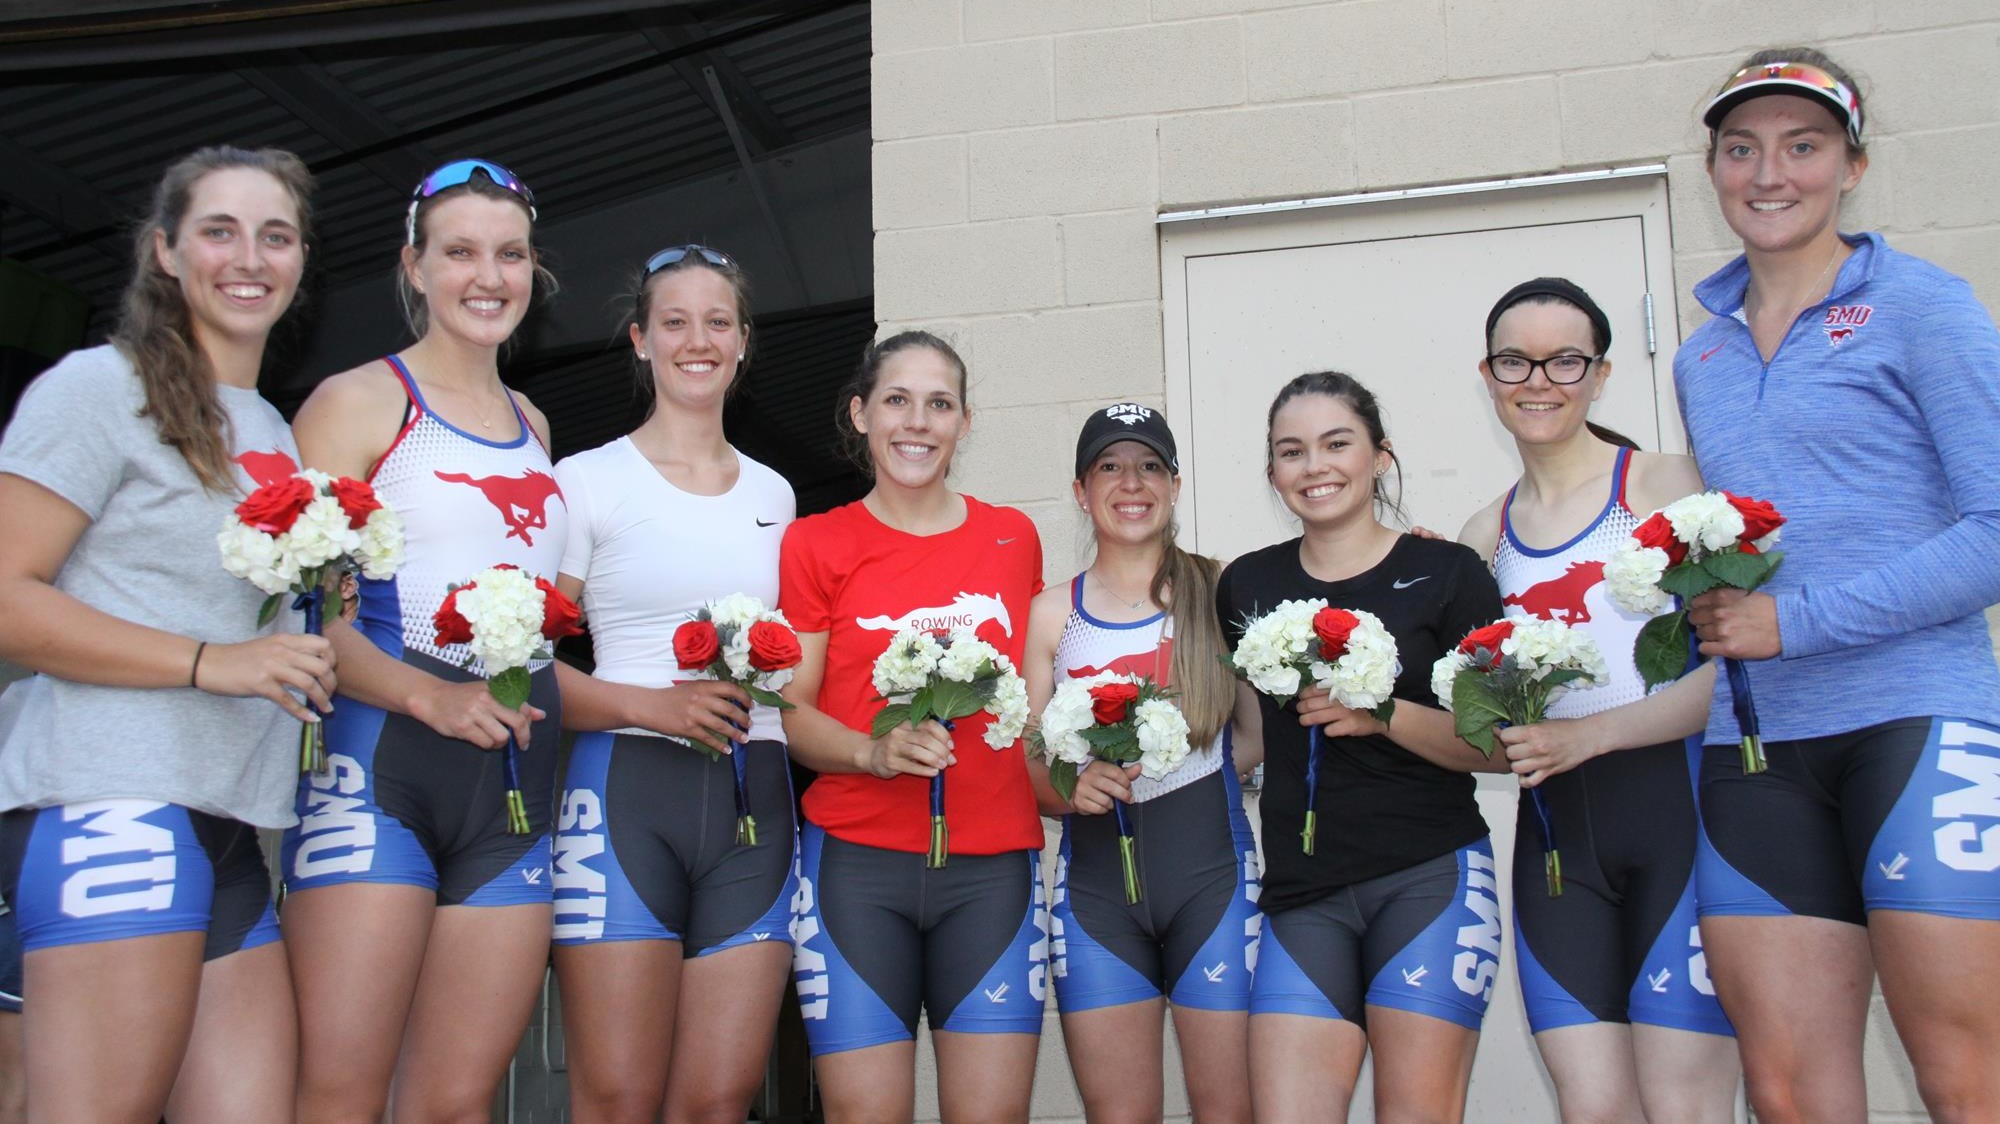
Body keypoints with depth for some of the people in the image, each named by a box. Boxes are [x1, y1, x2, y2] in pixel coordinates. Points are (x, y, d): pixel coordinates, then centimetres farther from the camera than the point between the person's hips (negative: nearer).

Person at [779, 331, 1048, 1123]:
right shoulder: (816, 544, 4)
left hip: (993, 864, 2)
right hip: (857, 858, -2)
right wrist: (876, 752, -16)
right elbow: (788, 710, 1)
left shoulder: (1014, 539, 12)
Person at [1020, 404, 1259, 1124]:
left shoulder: (1218, 589, 5)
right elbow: (1028, 767, 8)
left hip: (1211, 871, -1)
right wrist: (1072, 788, -10)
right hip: (1095, 881, 1)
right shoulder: (1053, 613, 9)